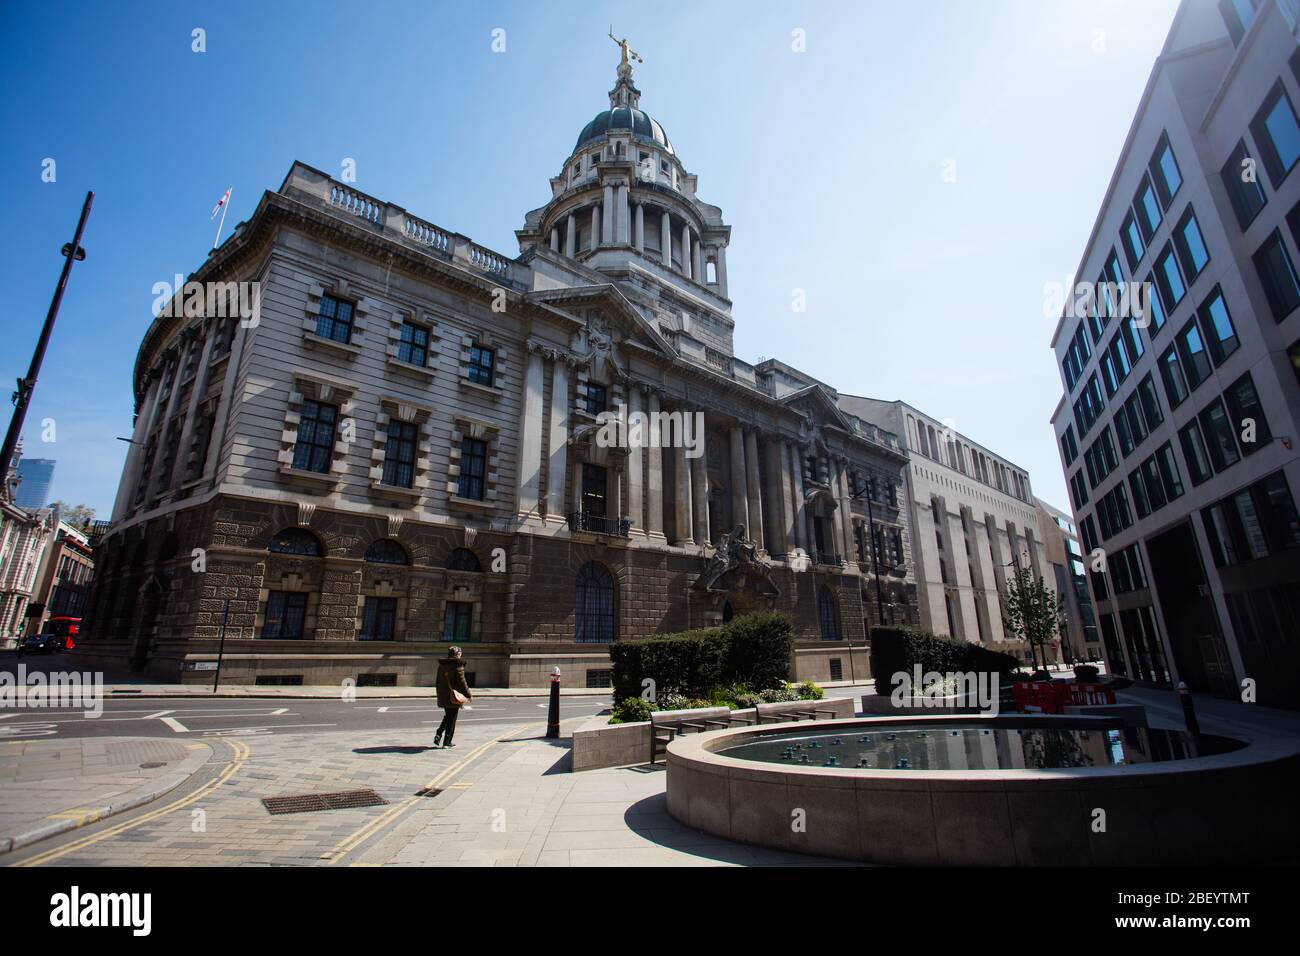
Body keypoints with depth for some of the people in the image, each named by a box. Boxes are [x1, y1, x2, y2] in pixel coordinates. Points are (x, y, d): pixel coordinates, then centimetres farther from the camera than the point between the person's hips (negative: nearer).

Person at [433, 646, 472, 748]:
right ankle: (447, 741, 9)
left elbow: (438, 681, 13)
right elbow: (462, 681, -14)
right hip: (454, 696, -6)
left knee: (447, 716, 22)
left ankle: (438, 734, 7)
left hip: (443, 695, 6)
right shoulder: (458, 665, -13)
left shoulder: (441, 664, 7)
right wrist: (468, 695, -6)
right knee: (452, 718, 6)